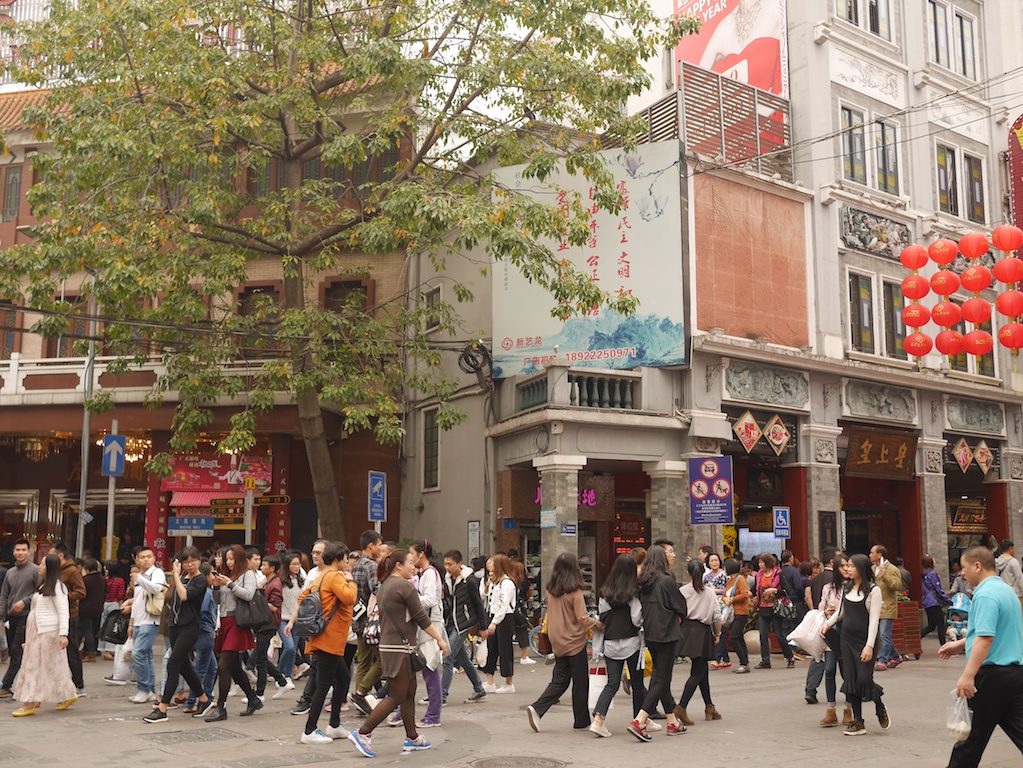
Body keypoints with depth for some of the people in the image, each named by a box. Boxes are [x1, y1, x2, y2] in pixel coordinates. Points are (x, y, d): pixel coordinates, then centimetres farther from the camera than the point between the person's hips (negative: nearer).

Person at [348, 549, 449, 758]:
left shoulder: (383, 586, 14)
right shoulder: (404, 586, -14)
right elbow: (421, 618, -13)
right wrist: (439, 639, -4)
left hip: (388, 645, 10)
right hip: (399, 648, -10)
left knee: (410, 693, 15)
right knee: (397, 696, -4)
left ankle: (412, 738, 20)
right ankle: (363, 733, -4)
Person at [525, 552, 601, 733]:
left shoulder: (550, 590, 2)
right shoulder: (575, 591, -15)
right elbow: (583, 618, -16)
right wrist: (598, 624, -3)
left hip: (557, 642, 6)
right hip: (574, 641, -6)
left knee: (559, 681, 13)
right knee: (580, 682, 8)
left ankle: (537, 708, -4)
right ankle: (581, 721, 16)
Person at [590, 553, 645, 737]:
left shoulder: (604, 592, 2)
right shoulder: (633, 593, -9)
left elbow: (599, 620, 5)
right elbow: (637, 619, -14)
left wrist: (597, 648, 9)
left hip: (610, 644, 4)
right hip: (631, 643, -4)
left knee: (612, 683, 5)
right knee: (637, 684, 11)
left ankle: (598, 719, -11)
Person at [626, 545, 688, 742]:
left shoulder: (642, 582, 1)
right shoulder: (666, 581, -15)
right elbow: (681, 607, -6)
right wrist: (678, 618, 14)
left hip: (649, 635, 7)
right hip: (666, 635, -7)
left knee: (660, 677, 17)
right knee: (661, 680, -2)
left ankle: (673, 722, 26)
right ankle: (639, 721, -13)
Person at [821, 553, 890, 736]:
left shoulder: (873, 590, -8)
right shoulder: (846, 588, 9)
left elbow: (874, 619, -12)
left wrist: (870, 645, -17)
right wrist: (828, 623, 2)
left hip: (865, 639, -6)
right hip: (847, 638, 6)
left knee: (864, 679, -10)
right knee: (850, 679, 3)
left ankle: (880, 708, 20)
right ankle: (858, 722, 11)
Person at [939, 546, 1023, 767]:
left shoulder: (986, 594, -17)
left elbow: (985, 638, -27)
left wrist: (968, 675, -28)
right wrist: (960, 644, 28)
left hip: (993, 674, -9)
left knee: (972, 734, 6)